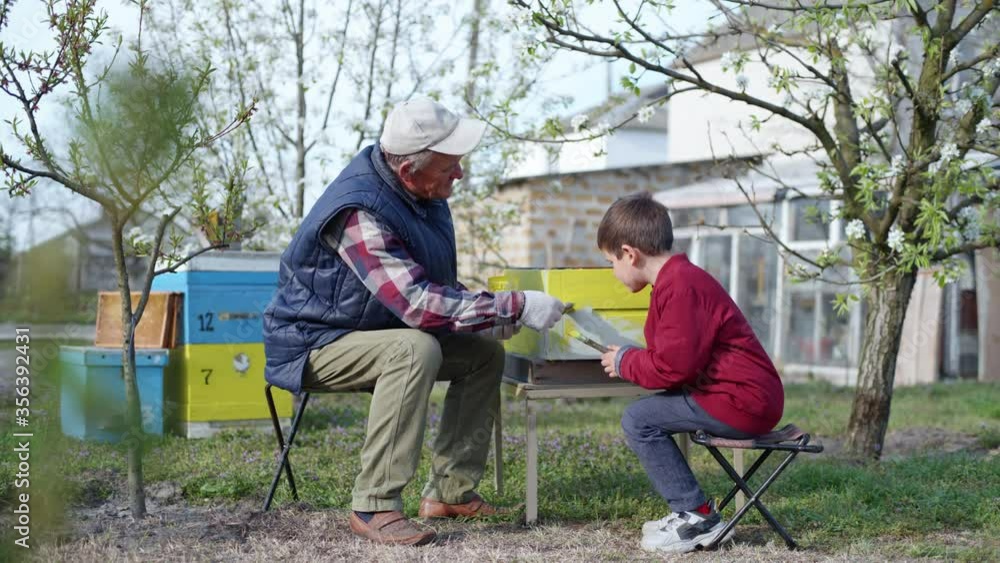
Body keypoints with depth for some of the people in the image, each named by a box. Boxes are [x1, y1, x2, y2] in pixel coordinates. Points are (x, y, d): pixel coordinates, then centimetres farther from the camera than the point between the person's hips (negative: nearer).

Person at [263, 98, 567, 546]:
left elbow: (438, 286, 10)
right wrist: (516, 307, -31)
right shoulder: (360, 212, -30)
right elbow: (419, 303, -35)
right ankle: (374, 506, -28)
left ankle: (449, 491, 3)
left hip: (383, 332, 9)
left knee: (484, 353, 0)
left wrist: (499, 319, -4)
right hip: (315, 343, -9)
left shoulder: (422, 193, -2)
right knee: (416, 350, -34)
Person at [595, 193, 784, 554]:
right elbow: (674, 357, 23)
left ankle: (698, 517, -4)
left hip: (743, 402, -11)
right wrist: (629, 358, 13)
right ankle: (689, 511, 18)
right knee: (650, 412, 18)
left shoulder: (680, 287, -18)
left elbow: (674, 367, -22)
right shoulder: (679, 279, 16)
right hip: (751, 399, 11)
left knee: (638, 420, -11)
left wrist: (625, 362, -6)